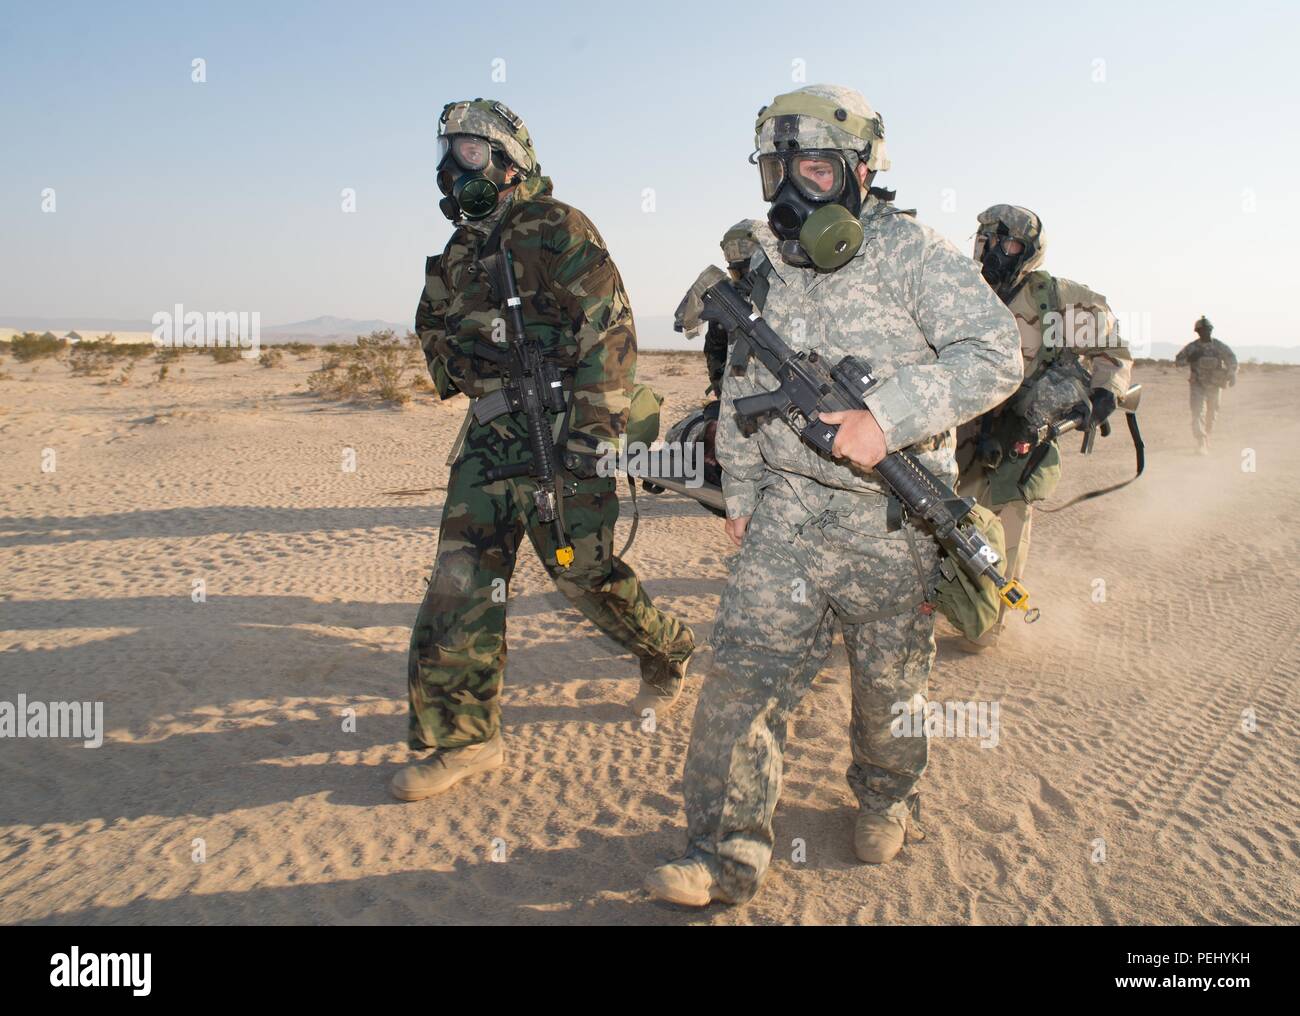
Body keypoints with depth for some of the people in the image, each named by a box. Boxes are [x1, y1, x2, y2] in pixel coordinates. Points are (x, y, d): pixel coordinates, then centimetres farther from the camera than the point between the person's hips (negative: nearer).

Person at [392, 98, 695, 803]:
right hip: (489, 439, 7)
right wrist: (459, 376, 18)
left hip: (562, 431, -7)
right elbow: (434, 330, 32)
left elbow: (609, 327, -14)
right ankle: (460, 737, 10)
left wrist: (592, 426, -20)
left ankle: (668, 655, 30)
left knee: (587, 573, 0)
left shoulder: (557, 229, -6)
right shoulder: (457, 252, 17)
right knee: (461, 581, 1)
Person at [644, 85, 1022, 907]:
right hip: (789, 507, 4)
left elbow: (997, 354, -15)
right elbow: (739, 388, 17)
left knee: (890, 683, 12)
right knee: (746, 665, -6)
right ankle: (726, 854, 2)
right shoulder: (765, 267, 9)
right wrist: (741, 494, 16)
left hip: (892, 516, -3)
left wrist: (888, 417, -26)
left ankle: (888, 799, 40)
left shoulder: (913, 253, -7)